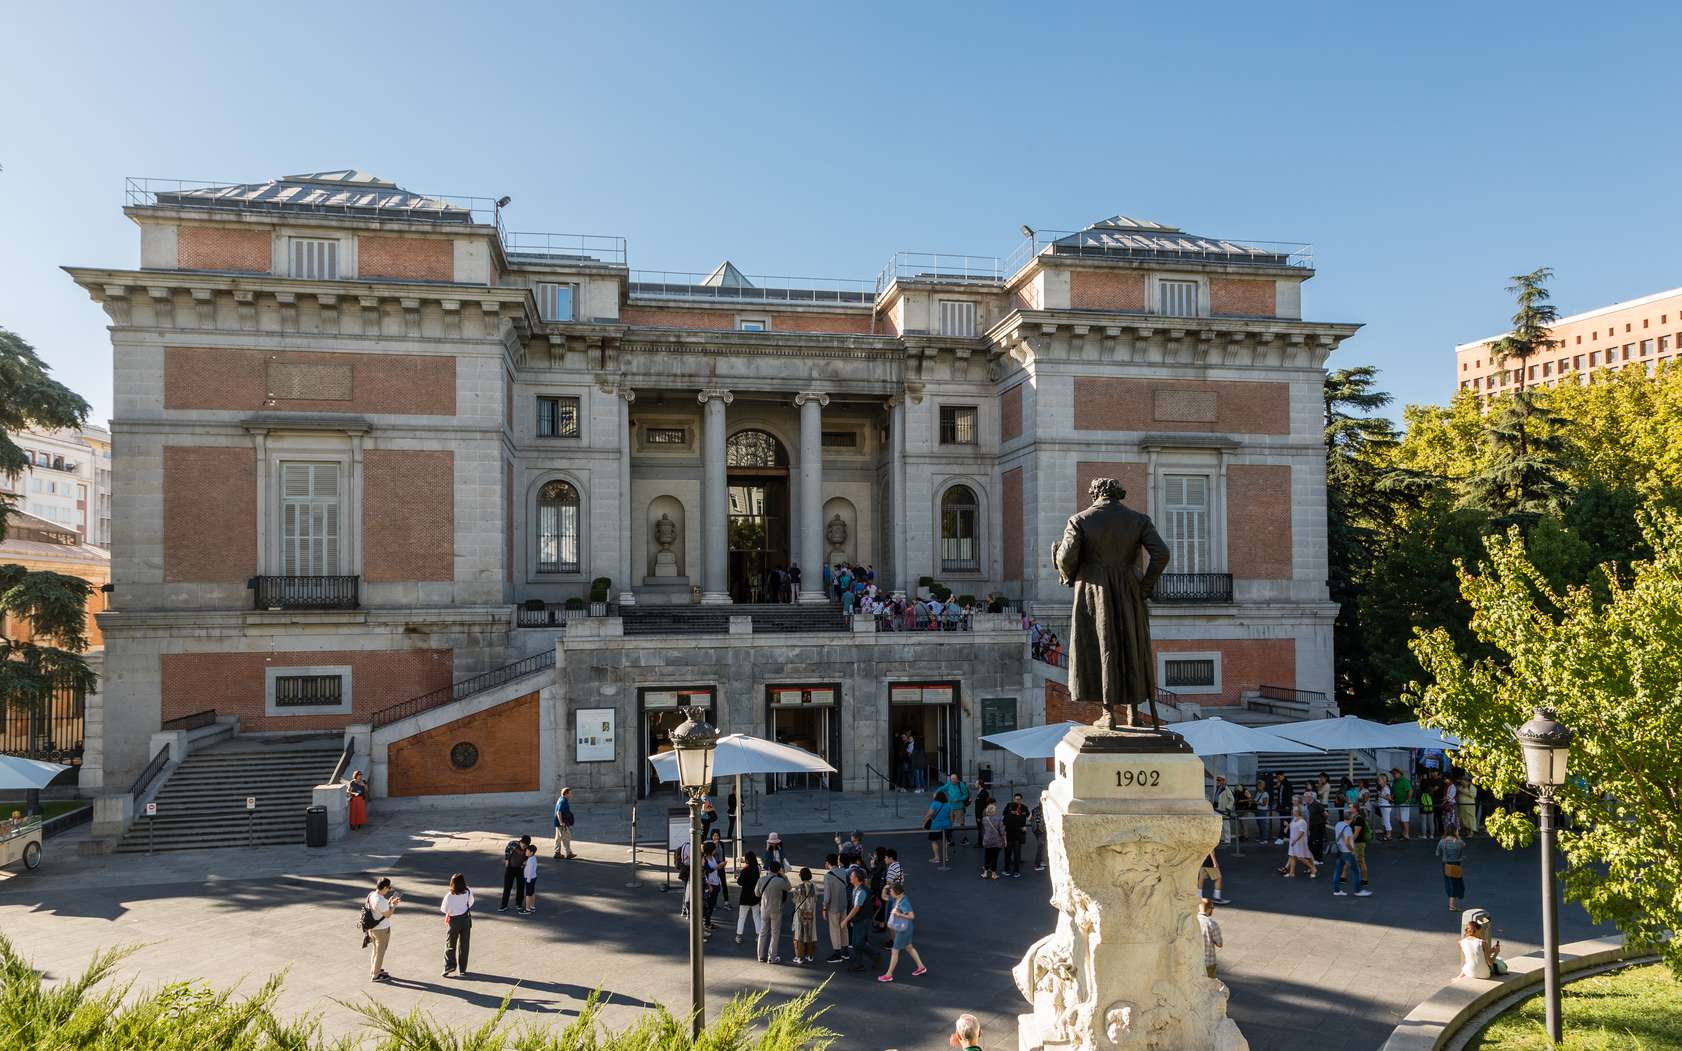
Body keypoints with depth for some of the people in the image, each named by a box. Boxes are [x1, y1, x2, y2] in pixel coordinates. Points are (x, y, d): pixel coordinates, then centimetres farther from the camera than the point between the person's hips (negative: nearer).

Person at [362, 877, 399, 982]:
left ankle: (373, 971, 39)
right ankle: (376, 975, 21)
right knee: (380, 952, 9)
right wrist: (394, 905, -7)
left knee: (375, 950, 24)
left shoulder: (371, 895, -4)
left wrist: (389, 903, 7)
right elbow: (387, 915, -20)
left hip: (372, 929, 9)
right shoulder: (380, 901, -31)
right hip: (381, 930, -9)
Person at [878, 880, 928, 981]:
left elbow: (911, 916, -31)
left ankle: (889, 975, 12)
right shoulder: (896, 899, -3)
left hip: (903, 929, -9)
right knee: (909, 947, 23)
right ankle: (921, 967, 36)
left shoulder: (904, 902, -28)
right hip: (900, 928, 9)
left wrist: (898, 914, -34)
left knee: (894, 951, 1)